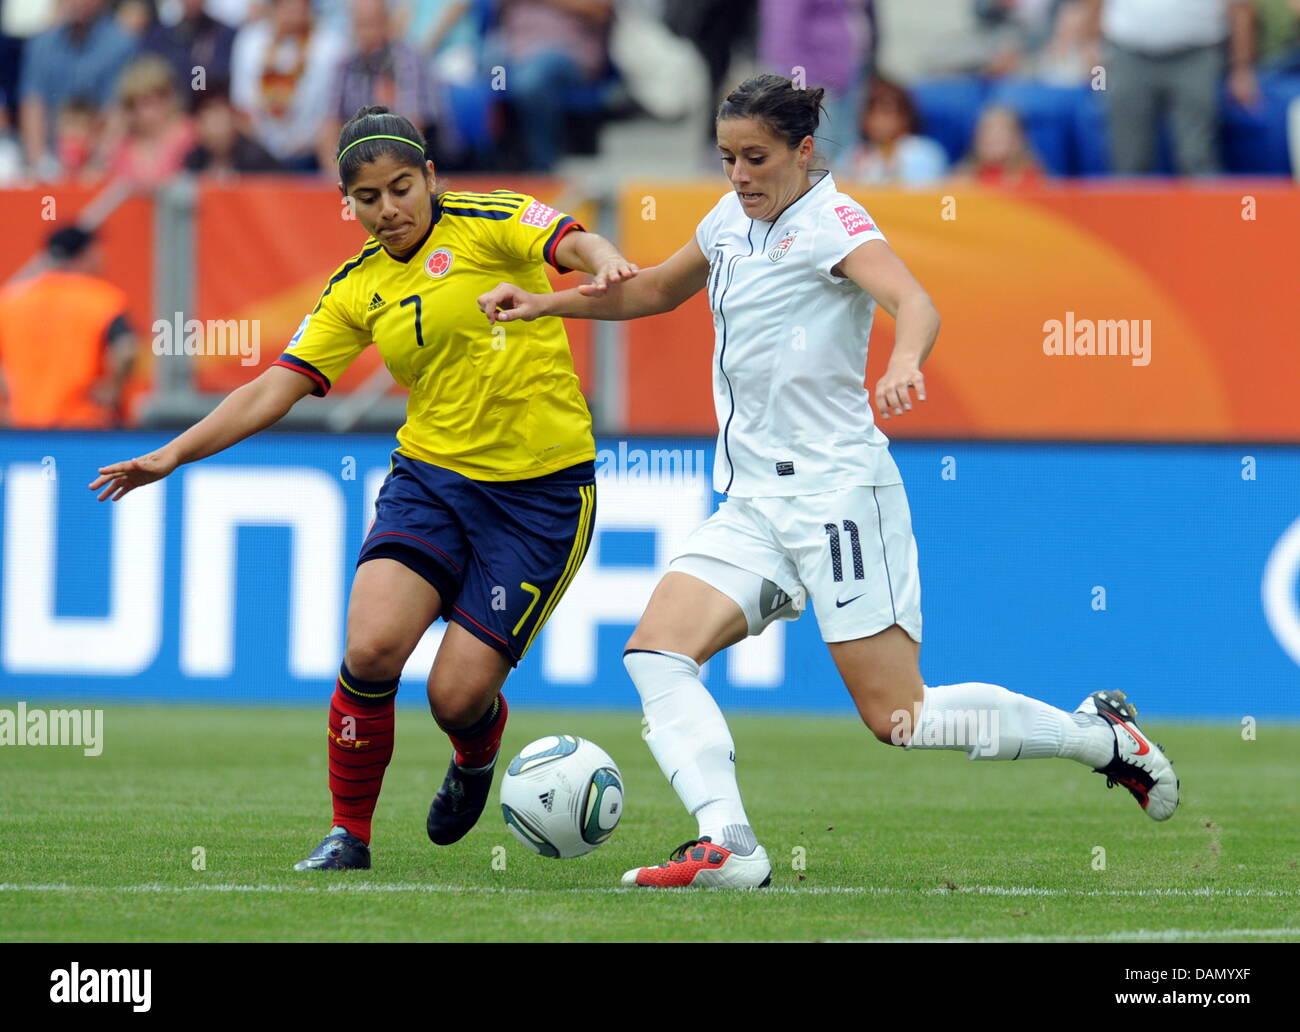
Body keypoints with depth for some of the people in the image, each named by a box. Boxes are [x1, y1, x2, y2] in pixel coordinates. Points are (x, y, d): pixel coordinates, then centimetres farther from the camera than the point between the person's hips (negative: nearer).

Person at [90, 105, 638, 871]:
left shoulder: (487, 222, -5)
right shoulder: (359, 289, 8)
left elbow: (572, 242, -24)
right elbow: (275, 389, 9)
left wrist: (605, 264, -48)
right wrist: (172, 455, 2)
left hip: (541, 491, -4)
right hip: (432, 476, 4)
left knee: (459, 695, -8)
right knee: (371, 648, -20)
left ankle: (476, 760, 32)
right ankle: (349, 832, 0)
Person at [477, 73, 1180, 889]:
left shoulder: (830, 221, -10)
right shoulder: (733, 220, 13)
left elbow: (914, 303, -28)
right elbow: (657, 291, 32)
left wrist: (905, 362, -50)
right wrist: (546, 304, 20)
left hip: (836, 491, -8)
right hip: (754, 504, 8)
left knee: (898, 719, -8)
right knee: (656, 652, -12)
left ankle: (1102, 734, 10)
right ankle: (727, 846, -21)